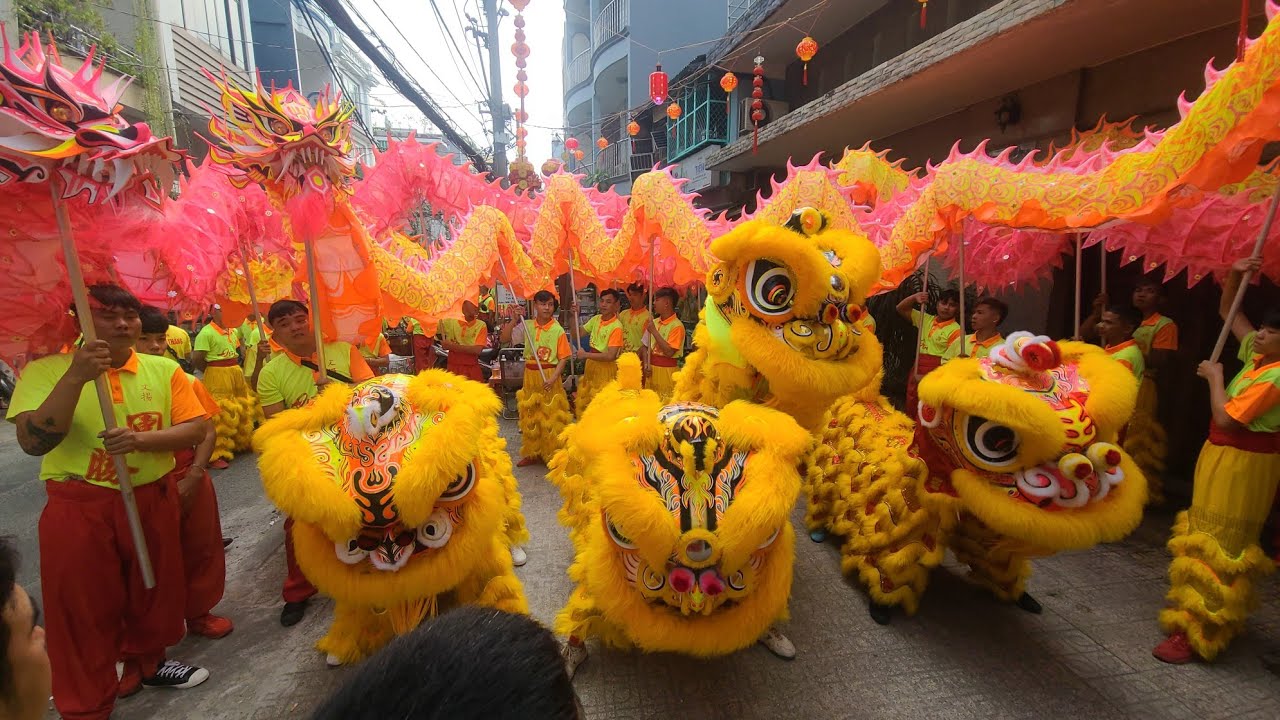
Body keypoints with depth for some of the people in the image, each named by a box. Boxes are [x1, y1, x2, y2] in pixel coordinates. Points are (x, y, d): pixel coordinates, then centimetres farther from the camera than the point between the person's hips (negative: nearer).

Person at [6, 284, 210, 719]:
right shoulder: (45, 371, -6)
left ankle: (148, 662, 44)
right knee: (84, 608, 8)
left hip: (154, 500, 3)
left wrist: (142, 440, -22)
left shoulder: (164, 369, -1)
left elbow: (196, 428, -5)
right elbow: (33, 443, -18)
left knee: (153, 588, 19)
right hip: (78, 509, -2)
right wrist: (75, 377, -28)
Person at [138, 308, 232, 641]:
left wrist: (193, 476, -11)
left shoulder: (186, 381, -1)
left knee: (200, 549, 14)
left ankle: (198, 613, 34)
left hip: (191, 483, 3)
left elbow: (207, 432, 0)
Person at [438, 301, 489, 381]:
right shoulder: (451, 321, 5)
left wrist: (452, 346, -16)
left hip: (472, 368, -1)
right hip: (453, 367, 1)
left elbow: (477, 350, -13)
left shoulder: (481, 325, -1)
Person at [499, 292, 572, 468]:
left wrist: (553, 378, -19)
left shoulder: (558, 330, -9)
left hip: (550, 376, -4)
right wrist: (513, 321, -13)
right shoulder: (526, 326, 0)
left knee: (551, 417, 3)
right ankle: (533, 453, 28)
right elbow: (503, 339, -1)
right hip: (530, 376, 4)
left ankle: (553, 455, 16)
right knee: (531, 416, 13)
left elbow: (563, 358, -8)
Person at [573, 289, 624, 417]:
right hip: (591, 365, 7)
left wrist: (585, 355, -21)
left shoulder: (616, 327, -20)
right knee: (584, 401, 18)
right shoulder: (595, 319, 1)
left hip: (606, 369, -7)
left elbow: (610, 356, -24)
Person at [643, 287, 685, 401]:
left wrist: (654, 331, -19)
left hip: (666, 370, -6)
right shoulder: (654, 322, 7)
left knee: (666, 402, 0)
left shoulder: (677, 326, -13)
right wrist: (646, 363, -3)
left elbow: (669, 352, -21)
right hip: (652, 368, 6)